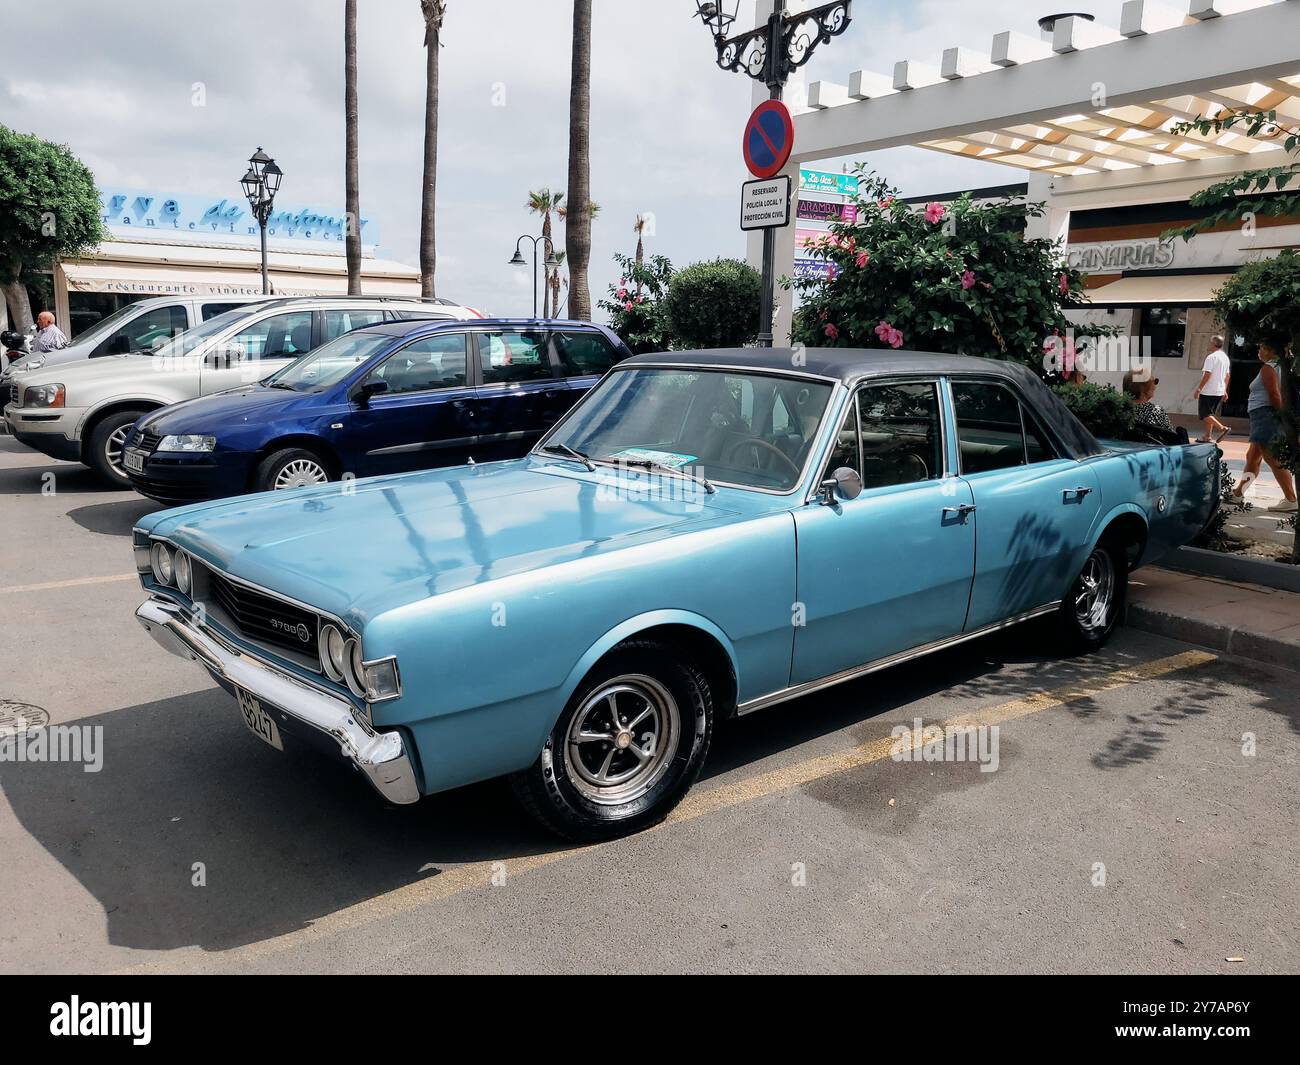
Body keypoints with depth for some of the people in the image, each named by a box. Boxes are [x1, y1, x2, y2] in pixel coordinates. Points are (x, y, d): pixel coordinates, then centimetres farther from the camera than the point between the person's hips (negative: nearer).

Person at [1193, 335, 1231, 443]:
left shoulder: (1211, 357, -14)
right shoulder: (1225, 357, 13)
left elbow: (1207, 375, -20)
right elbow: (1228, 375, 18)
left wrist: (1199, 389, -16)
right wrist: (1224, 390, 23)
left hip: (1208, 391, -9)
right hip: (1220, 391, 9)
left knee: (1204, 414, -7)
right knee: (1210, 414, 16)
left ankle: (1222, 428, -20)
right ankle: (1207, 436, 18)